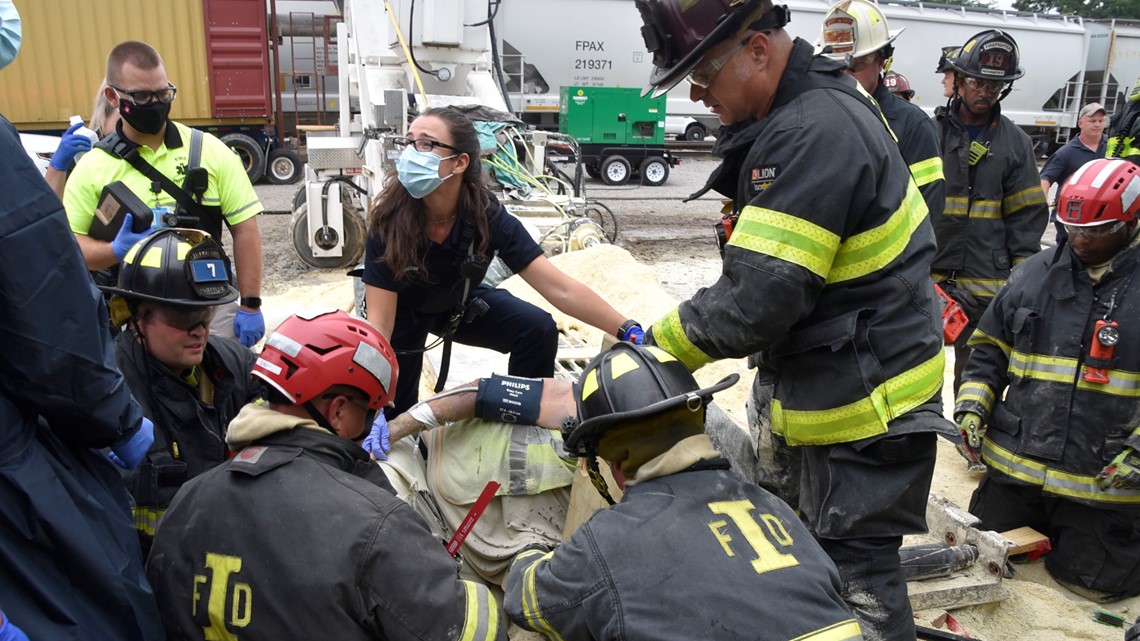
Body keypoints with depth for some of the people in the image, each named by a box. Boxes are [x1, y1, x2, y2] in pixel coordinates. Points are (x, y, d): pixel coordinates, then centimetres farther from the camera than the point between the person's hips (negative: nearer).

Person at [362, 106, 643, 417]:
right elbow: (378, 323, -35)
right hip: (402, 309, -1)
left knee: (538, 329, -20)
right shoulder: (389, 220, -34)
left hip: (459, 302, 2)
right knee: (395, 415, -1)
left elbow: (561, 289, -33)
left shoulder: (488, 216, -30)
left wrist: (629, 331, -42)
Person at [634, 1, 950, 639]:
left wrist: (657, 348, -15)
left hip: (865, 402, -10)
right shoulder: (796, 113, 5)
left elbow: (759, 297, -30)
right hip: (811, 382, 10)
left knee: (854, 569, 5)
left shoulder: (816, 133, -28)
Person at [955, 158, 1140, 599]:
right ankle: (1043, 531, 41)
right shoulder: (1035, 274, 5)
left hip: (1104, 481, -4)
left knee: (1088, 578, 5)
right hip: (1015, 464, 4)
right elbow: (989, 348, 13)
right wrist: (972, 405, -1)